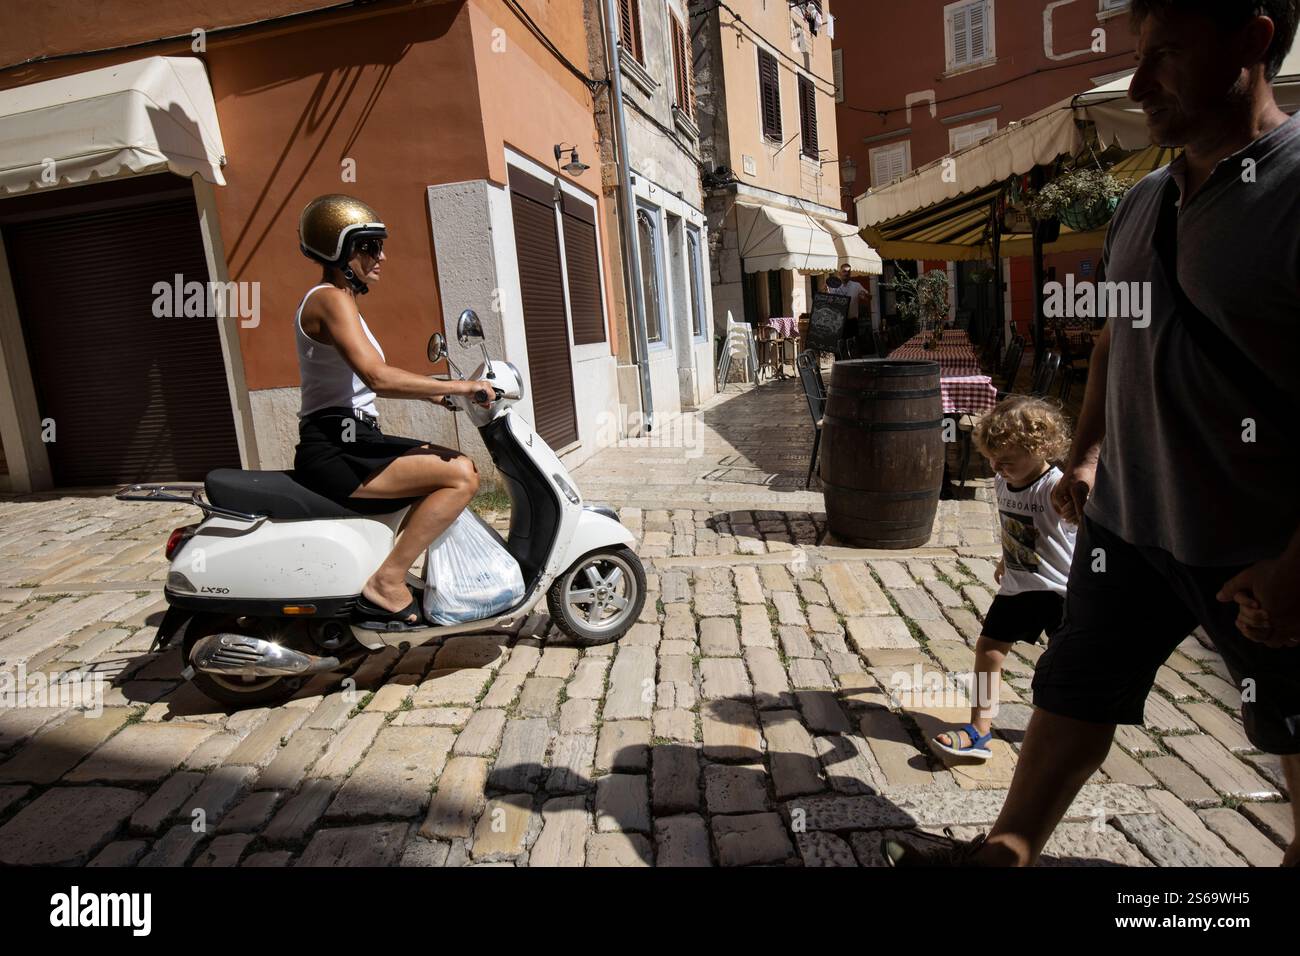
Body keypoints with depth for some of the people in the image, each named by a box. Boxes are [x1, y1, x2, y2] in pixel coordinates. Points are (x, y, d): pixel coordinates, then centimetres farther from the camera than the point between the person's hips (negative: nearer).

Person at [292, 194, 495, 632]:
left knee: (460, 465, 12)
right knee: (461, 475, -20)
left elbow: (367, 380, 26)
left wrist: (430, 392, 19)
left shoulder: (335, 299, 20)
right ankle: (386, 585, -16)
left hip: (348, 443, 10)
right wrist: (457, 386, -20)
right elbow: (377, 375, -26)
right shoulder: (331, 299, -12)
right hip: (334, 452, -10)